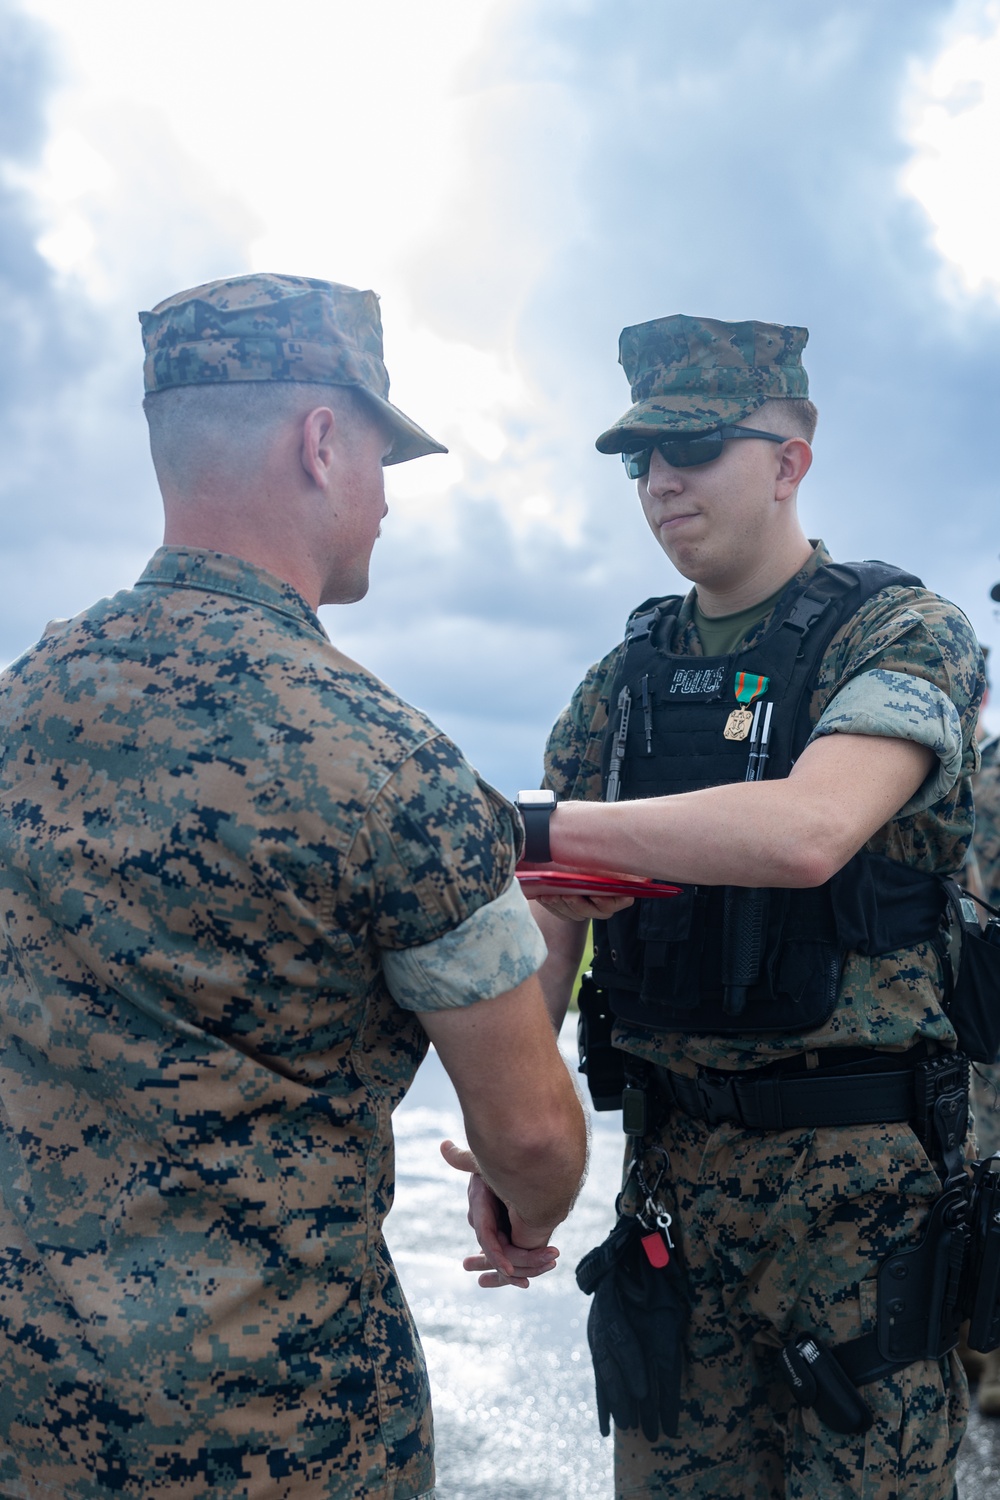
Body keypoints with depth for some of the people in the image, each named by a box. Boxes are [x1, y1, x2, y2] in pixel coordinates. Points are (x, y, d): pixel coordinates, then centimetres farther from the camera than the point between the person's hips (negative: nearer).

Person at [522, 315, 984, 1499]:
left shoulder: (903, 635, -7)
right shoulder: (624, 680, 9)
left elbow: (807, 832, -27)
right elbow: (546, 926, 6)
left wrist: (529, 822, -25)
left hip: (862, 1178, -4)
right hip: (670, 1171, 5)